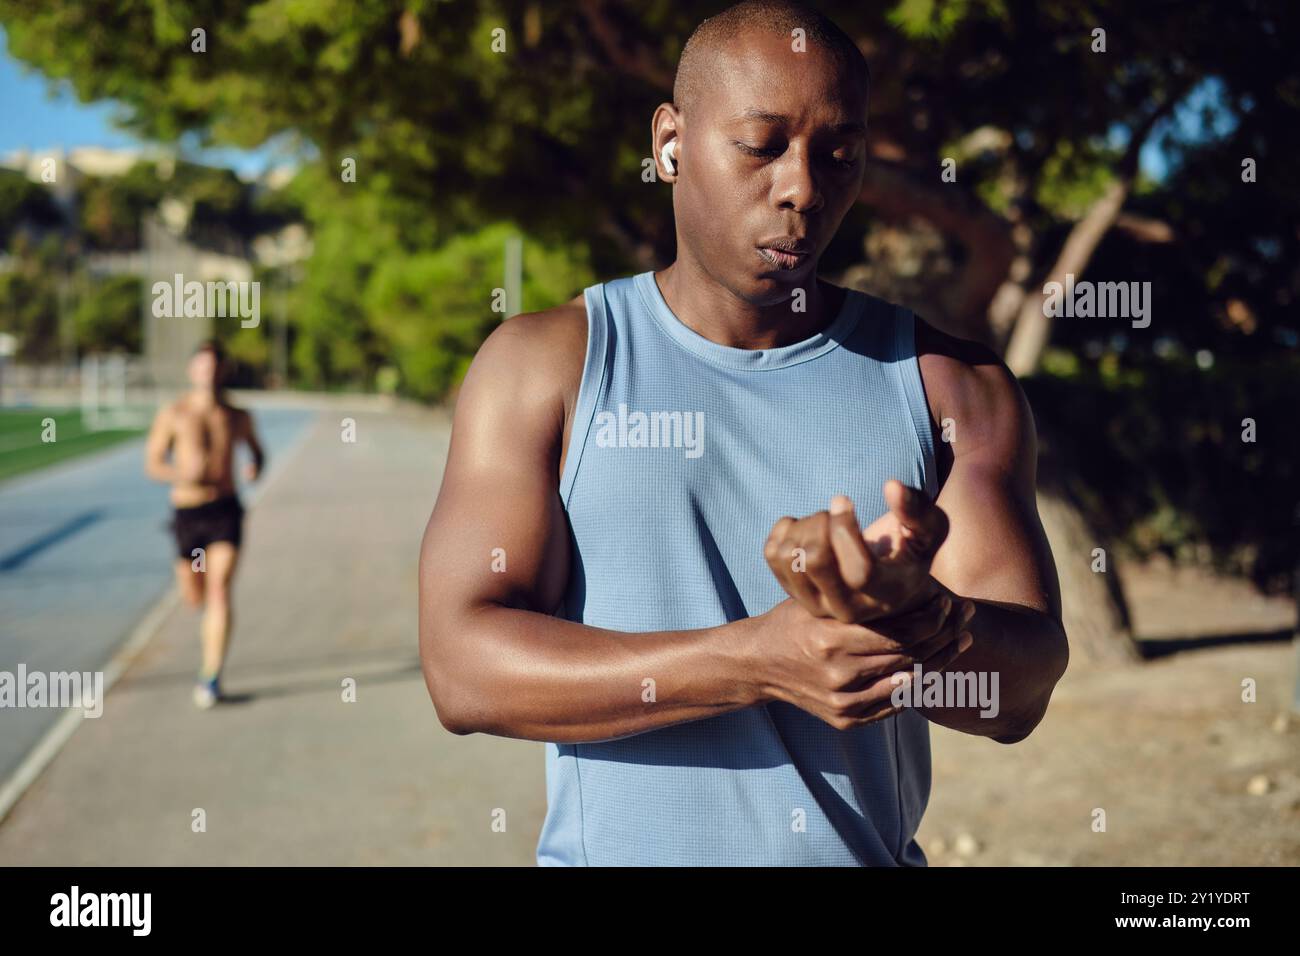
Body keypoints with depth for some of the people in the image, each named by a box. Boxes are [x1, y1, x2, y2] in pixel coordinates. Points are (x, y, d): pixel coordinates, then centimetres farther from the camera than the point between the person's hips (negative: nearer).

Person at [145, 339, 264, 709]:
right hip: (187, 512, 0)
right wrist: (182, 473, -22)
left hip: (226, 511, 0)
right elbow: (152, 463, -1)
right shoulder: (172, 414, -2)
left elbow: (256, 449, 22)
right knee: (194, 596, 12)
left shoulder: (237, 417, 5)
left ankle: (211, 677, -15)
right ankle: (210, 618, 53)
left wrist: (256, 466, -2)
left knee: (220, 591, -16)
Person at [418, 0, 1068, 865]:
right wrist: (757, 658, -26)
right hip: (611, 847, -1)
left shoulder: (952, 385, -2)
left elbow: (1019, 691, -10)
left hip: (870, 850, 1)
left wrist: (910, 613, -31)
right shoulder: (542, 366, -5)